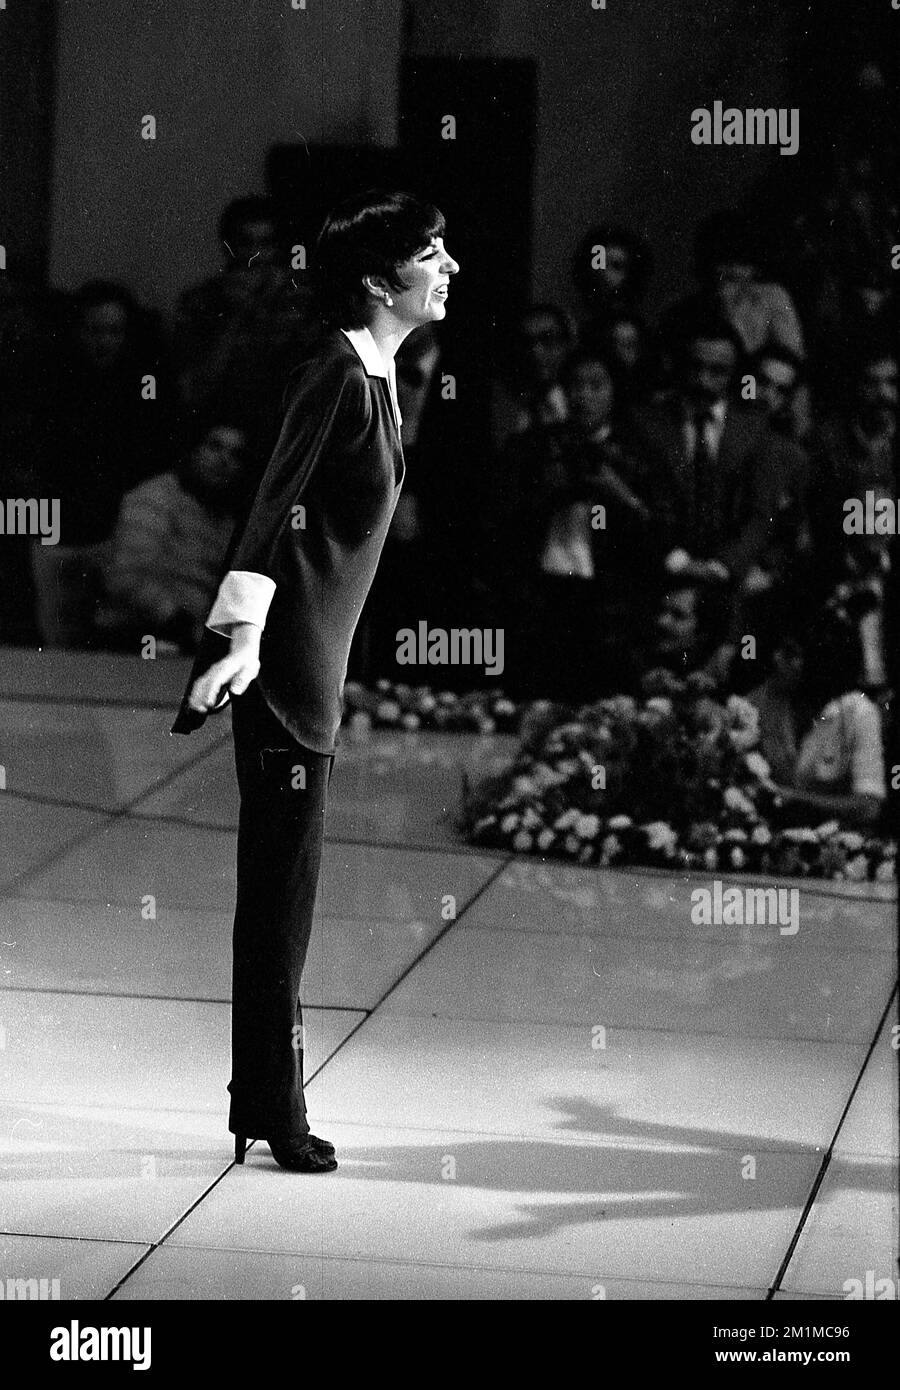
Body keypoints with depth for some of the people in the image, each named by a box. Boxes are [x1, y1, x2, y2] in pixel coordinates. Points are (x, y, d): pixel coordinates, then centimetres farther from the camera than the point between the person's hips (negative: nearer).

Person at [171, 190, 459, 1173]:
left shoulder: (373, 375, 15)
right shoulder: (335, 373, -14)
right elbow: (276, 500, -22)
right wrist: (242, 637, -29)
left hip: (310, 659, 10)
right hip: (283, 657, -10)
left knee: (281, 886, 13)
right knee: (282, 882, -6)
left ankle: (264, 1103, 21)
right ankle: (275, 1112, -2)